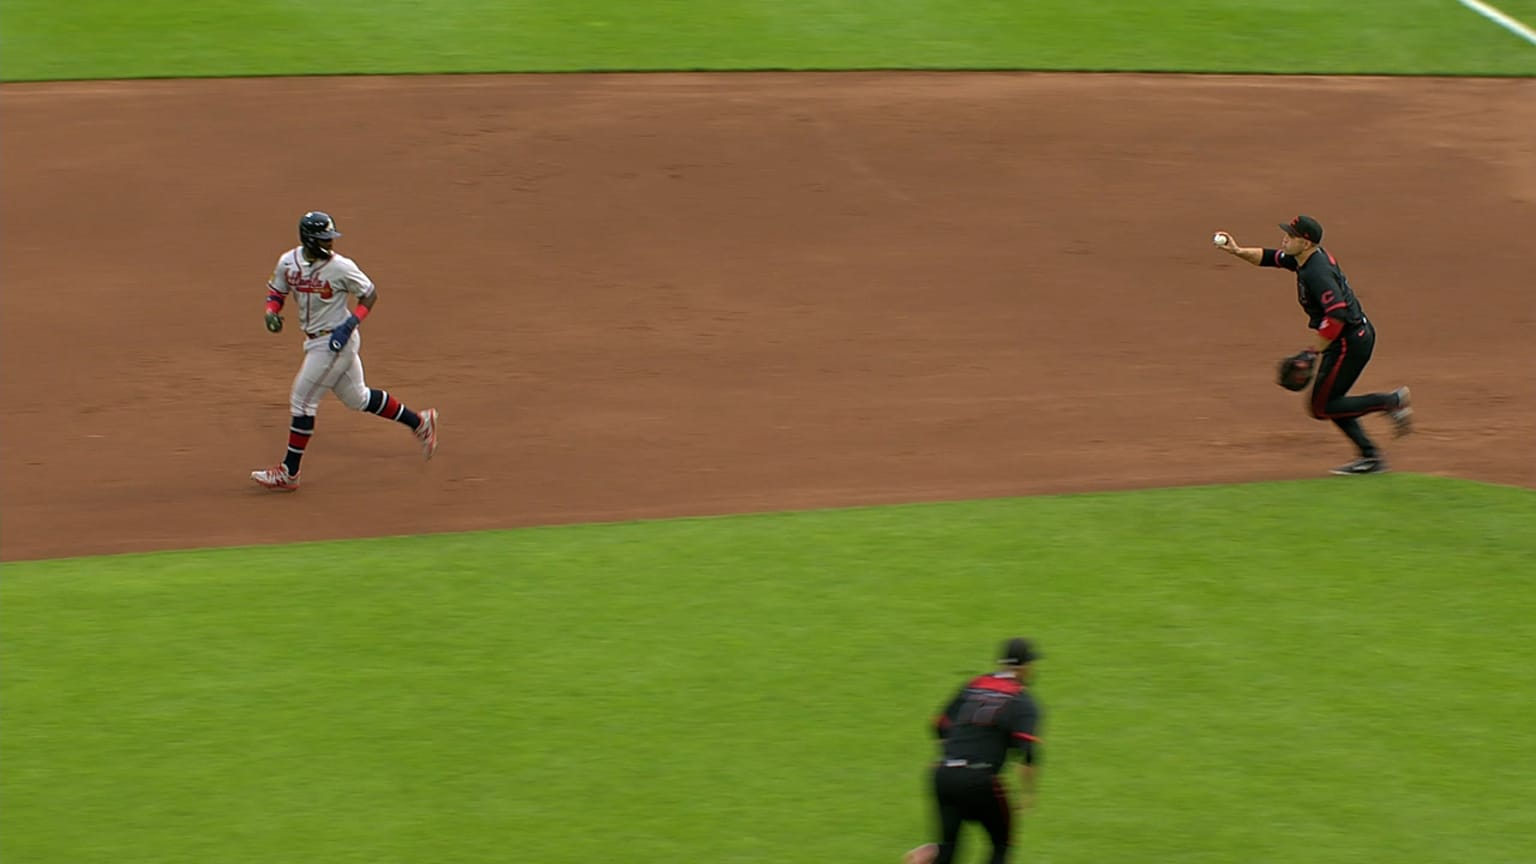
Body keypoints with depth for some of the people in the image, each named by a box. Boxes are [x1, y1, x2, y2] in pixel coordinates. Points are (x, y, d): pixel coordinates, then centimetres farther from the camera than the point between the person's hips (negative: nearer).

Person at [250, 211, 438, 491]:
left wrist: (350, 324, -18)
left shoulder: (341, 267, -18)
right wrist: (272, 312, -7)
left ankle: (289, 472, 6)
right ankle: (419, 422, 32)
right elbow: (276, 290, 14)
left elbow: (370, 294, -7)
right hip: (314, 341, 7)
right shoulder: (288, 262, -2)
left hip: (336, 341, -7)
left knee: (302, 401, -4)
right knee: (357, 398, 18)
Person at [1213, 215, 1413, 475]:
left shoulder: (1317, 272, -25)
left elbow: (1337, 314, -33)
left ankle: (1390, 401, -2)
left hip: (1349, 343, -10)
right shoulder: (1310, 257, 5)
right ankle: (1370, 456, 20)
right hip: (1360, 333, 10)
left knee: (1321, 406, -1)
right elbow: (1271, 258, 18)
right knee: (1329, 399, 18)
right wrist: (1238, 251, 5)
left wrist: (1315, 351, -27)